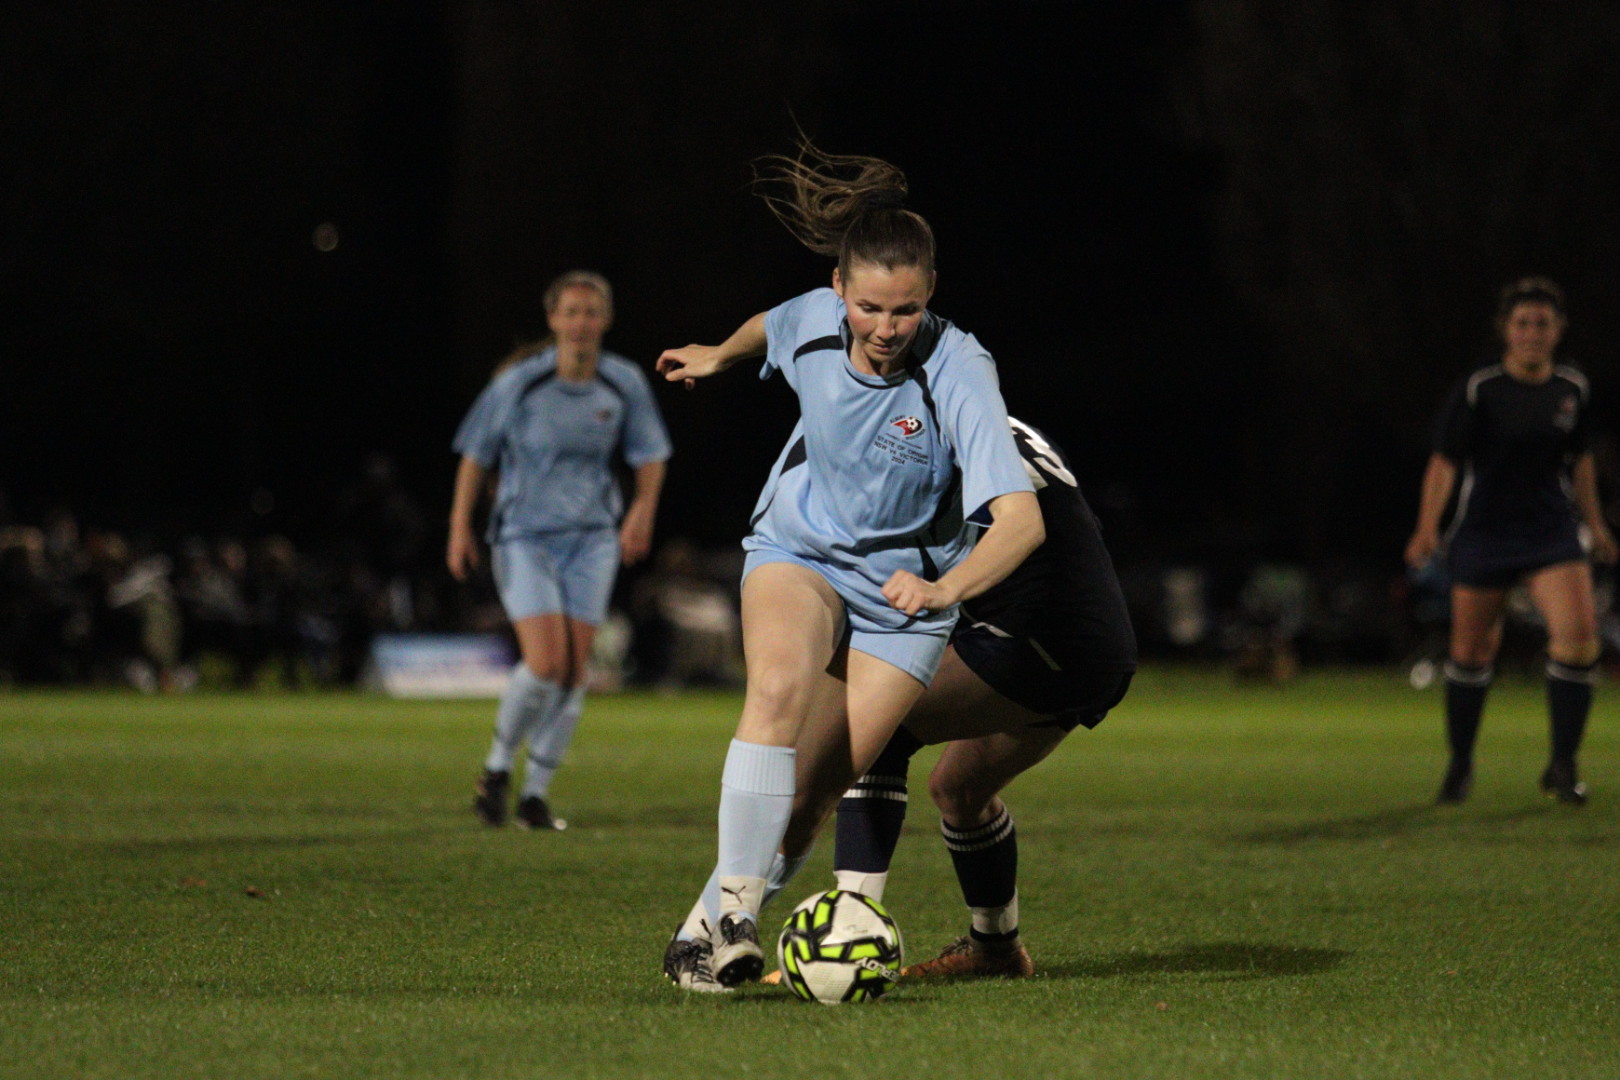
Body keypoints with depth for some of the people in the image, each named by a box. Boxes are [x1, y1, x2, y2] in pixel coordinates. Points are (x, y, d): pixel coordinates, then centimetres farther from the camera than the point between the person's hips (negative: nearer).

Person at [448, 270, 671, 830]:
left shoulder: (625, 384, -2)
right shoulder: (518, 383, -10)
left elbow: (650, 454, 11)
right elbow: (475, 454, 1)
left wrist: (642, 510, -6)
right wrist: (460, 529, -1)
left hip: (591, 539, 3)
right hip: (524, 538, -3)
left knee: (574, 671, -3)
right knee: (546, 663, -17)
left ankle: (536, 794, 10)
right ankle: (497, 767, 6)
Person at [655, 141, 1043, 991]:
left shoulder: (956, 374, -29)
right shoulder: (813, 321, -16)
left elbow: (1022, 517, -39)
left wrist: (945, 588, -55)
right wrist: (718, 354, 33)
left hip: (904, 587, -2)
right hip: (798, 548, 2)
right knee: (780, 687, -30)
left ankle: (716, 920, 13)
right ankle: (731, 908, -28)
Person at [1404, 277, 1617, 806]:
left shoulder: (1572, 388, 5)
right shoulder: (1478, 390, -8)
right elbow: (1444, 462, -12)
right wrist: (1428, 527, -24)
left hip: (1553, 535, 2)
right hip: (1483, 537, -2)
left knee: (1578, 632, -18)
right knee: (1471, 650, 5)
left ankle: (1562, 765, -7)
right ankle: (1460, 763, 27)